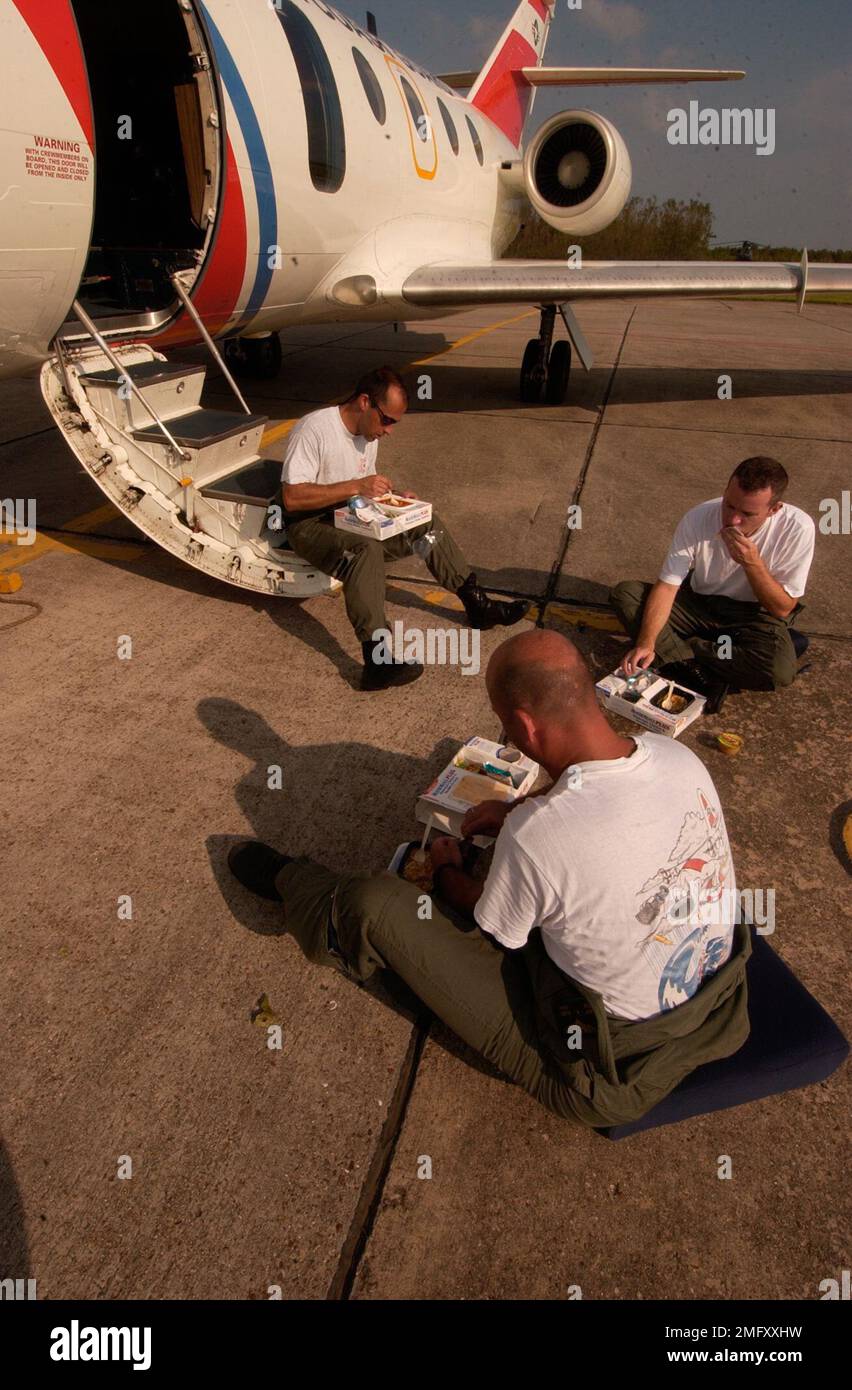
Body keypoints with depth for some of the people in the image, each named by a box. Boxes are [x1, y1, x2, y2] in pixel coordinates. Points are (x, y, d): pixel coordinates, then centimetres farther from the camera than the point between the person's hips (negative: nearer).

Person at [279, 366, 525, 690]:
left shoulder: (369, 433, 7)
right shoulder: (315, 429, -20)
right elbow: (292, 498, -28)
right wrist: (355, 487, -30)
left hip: (352, 517, 9)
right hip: (310, 524, -8)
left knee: (427, 523, 0)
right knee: (365, 549, -38)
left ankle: (477, 605, 7)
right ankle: (377, 661, -46)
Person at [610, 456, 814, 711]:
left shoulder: (797, 528, -23)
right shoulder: (698, 518, -21)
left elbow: (782, 609, -17)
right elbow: (667, 586, -20)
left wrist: (753, 563, -32)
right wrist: (646, 643, -35)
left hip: (754, 615, -2)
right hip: (699, 602, 2)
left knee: (780, 670, -35)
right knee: (625, 592, -21)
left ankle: (682, 651, -15)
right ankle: (704, 677, -25)